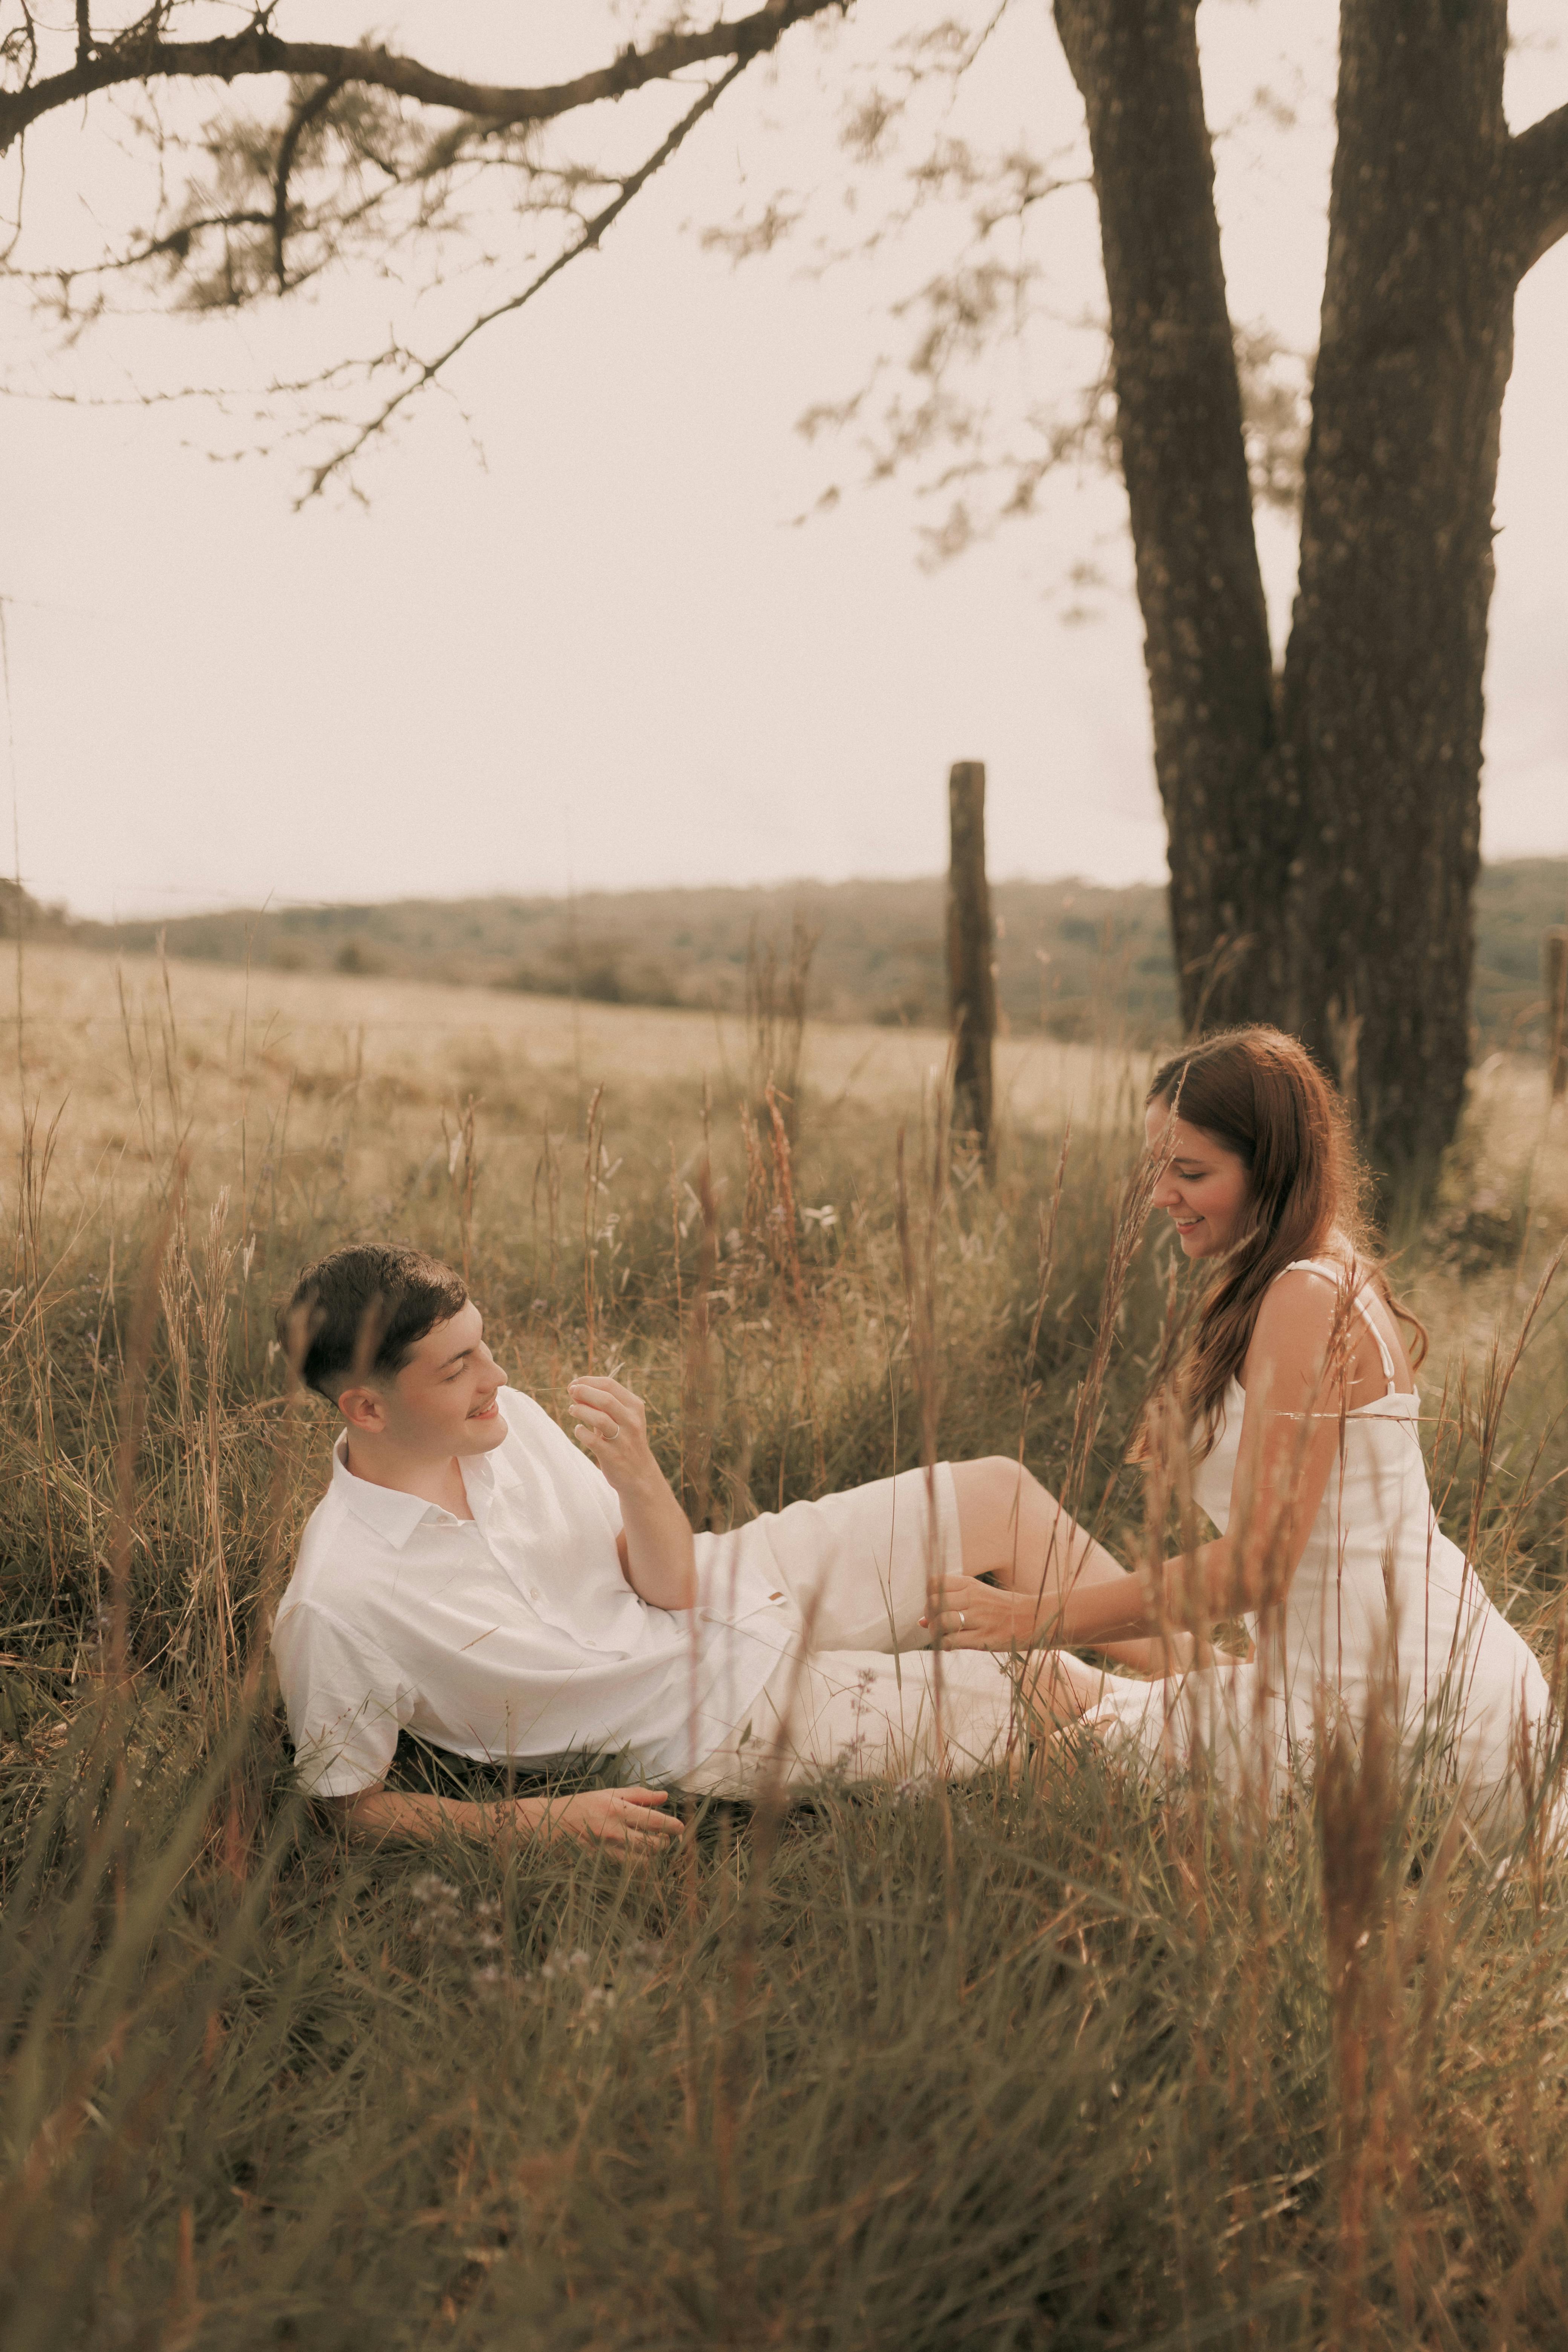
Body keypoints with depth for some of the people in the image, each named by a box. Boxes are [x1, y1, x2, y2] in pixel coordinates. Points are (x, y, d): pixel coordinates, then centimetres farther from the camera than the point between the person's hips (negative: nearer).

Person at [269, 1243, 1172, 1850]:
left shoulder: (507, 1418, -10)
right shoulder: (337, 1609, -28)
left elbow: (671, 1586, -5)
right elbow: (346, 1805, -17)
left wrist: (638, 1476, -26)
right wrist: (552, 1816, -23)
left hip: (736, 1587, 6)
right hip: (719, 1717, -6)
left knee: (998, 1495, 4)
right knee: (1045, 1713, -8)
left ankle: (1179, 1658, 26)